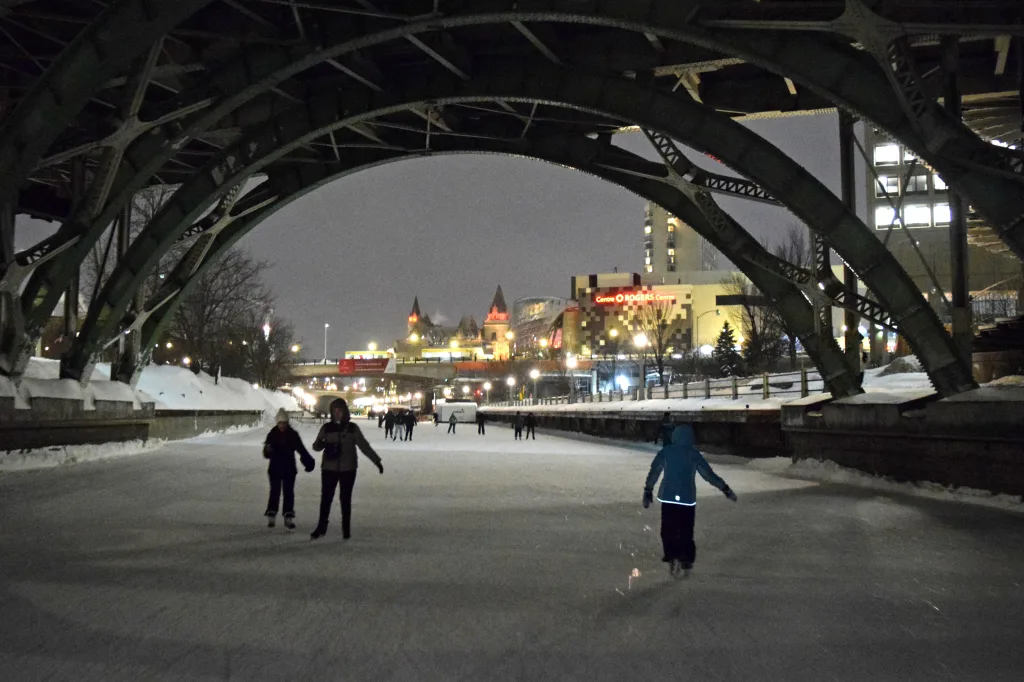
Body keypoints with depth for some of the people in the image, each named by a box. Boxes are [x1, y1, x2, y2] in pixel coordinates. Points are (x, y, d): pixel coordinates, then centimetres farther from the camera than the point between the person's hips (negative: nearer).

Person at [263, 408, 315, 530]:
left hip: (289, 469, 1)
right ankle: (271, 516, 13)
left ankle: (289, 517, 7)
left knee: (289, 493, 2)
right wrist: (268, 451, -31)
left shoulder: (293, 434, -3)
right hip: (275, 468, -1)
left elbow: (301, 449, 0)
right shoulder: (272, 434, -5)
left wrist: (308, 460, -11)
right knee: (275, 492, 3)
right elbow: (267, 454, -8)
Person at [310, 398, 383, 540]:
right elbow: (316, 446, 3)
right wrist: (321, 444, -22)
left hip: (348, 469, -1)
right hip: (329, 469, 1)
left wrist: (377, 461, -2)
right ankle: (321, 527, 14)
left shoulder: (352, 428, 1)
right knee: (326, 498, 2)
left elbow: (364, 446, 3)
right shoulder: (326, 427, 2)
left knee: (346, 499, 6)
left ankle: (346, 529, 14)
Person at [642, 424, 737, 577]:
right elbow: (709, 474, -2)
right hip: (687, 499, 0)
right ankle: (684, 564, 8)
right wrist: (726, 489, 5)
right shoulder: (694, 454, -2)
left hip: (668, 498, 0)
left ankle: (672, 560, -3)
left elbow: (653, 472, 0)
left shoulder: (665, 452, 1)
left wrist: (648, 492, 7)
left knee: (668, 531, 9)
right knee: (686, 532, 10)